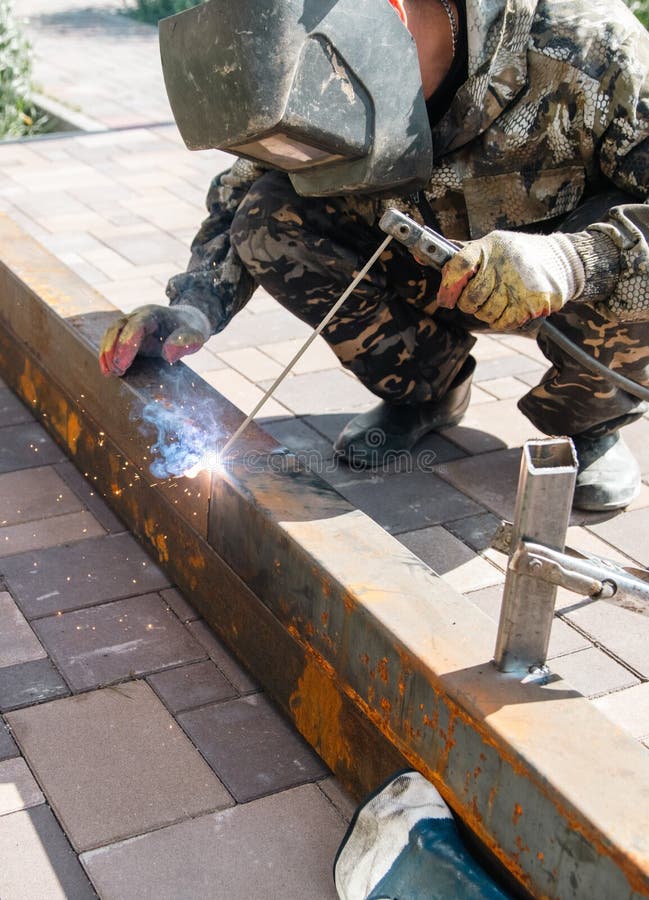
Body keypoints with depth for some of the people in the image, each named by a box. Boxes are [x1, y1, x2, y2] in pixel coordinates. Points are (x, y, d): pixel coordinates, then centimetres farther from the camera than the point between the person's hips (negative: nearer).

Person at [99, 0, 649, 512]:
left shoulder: (583, 48, -32)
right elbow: (242, 195, -5)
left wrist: (569, 258, -47)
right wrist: (194, 306, -22)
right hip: (438, 268, 4)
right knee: (272, 217, -17)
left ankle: (592, 419, -3)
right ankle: (426, 389, 2)